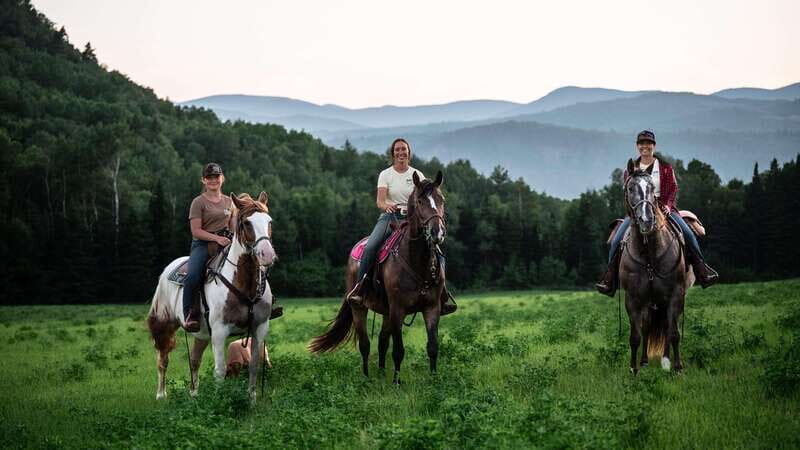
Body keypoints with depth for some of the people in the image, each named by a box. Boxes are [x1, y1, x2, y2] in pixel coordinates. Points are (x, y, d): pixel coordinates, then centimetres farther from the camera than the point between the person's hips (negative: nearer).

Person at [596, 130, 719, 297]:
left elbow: (673, 188, 2)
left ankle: (702, 271, -8)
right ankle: (610, 279, -13)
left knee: (688, 234, -18)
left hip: (663, 207, -1)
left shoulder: (665, 167, 7)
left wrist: (668, 205, -16)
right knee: (617, 240, -19)